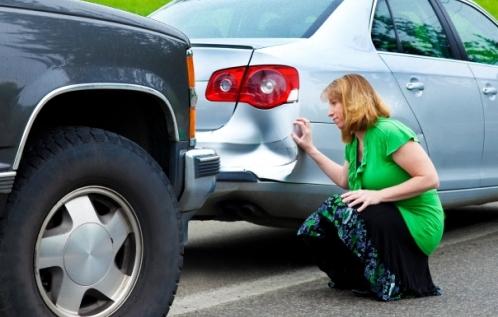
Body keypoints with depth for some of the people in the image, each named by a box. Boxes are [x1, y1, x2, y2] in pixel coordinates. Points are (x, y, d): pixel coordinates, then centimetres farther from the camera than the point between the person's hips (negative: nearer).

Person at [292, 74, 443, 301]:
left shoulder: (388, 132, -17)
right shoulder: (354, 142, 10)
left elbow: (430, 178, -21)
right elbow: (345, 180, 25)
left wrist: (379, 195, -25)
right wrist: (310, 149, 20)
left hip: (417, 225, -8)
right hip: (388, 223, 8)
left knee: (339, 211, -29)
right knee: (316, 229, -8)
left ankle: (400, 280, -13)